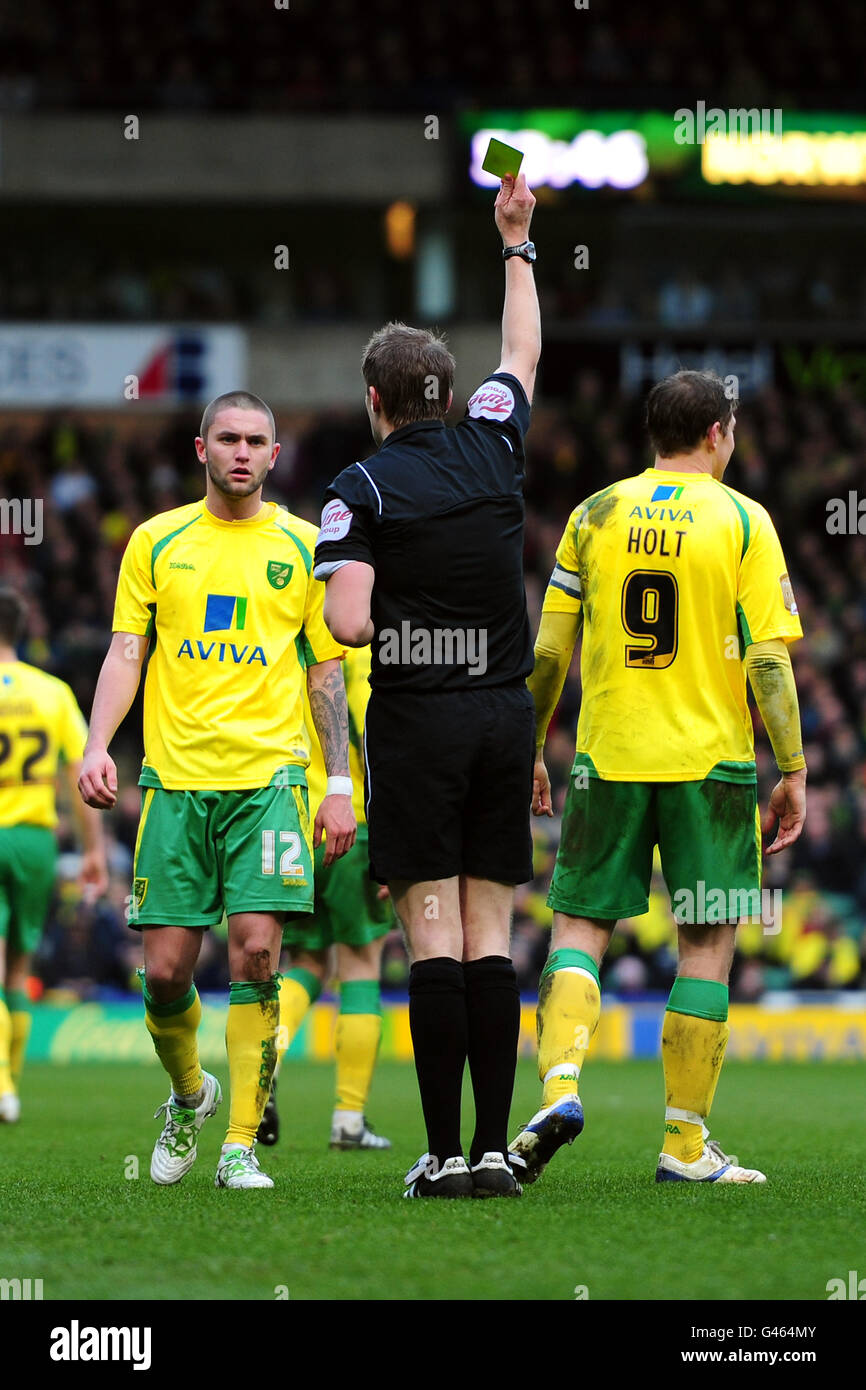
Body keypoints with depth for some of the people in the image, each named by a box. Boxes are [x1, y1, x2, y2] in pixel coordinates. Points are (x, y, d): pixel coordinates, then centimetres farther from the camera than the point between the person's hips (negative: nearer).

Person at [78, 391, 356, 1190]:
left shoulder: (302, 547, 7)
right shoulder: (156, 542, 9)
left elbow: (327, 670, 9)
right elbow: (126, 652, 8)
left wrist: (340, 785, 3)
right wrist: (98, 747, -8)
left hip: (269, 777, -1)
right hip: (174, 777, 1)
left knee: (256, 951, -13)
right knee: (166, 968, -1)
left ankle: (242, 1145, -6)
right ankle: (188, 1094, 28)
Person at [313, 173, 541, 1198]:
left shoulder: (361, 489, -7)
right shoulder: (492, 448, 6)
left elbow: (349, 622, -17)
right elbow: (523, 352, 26)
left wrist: (374, 627, 6)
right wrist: (517, 244, 36)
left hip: (416, 720, -4)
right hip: (505, 714, 4)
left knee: (434, 937, -5)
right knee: (490, 939, 4)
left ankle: (444, 1154, -8)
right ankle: (493, 1148, 0)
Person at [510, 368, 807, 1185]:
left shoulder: (594, 515, 5)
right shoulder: (743, 522, -2)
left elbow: (547, 652, 5)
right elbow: (768, 662, -7)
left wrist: (530, 751, 15)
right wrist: (793, 772, -1)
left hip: (608, 755, 2)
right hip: (710, 759, -2)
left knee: (579, 928, 9)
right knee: (706, 947, 5)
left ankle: (559, 1085, -14)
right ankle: (685, 1144, 5)